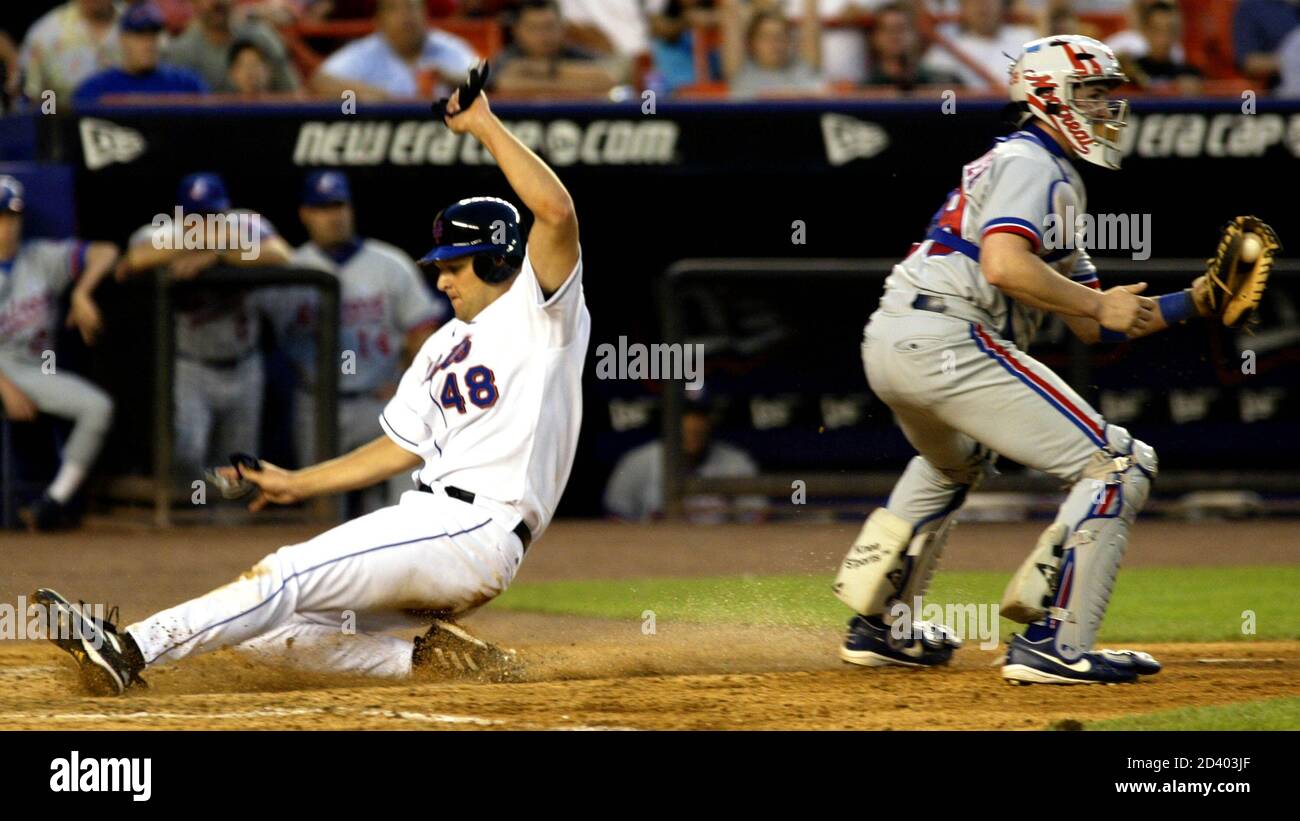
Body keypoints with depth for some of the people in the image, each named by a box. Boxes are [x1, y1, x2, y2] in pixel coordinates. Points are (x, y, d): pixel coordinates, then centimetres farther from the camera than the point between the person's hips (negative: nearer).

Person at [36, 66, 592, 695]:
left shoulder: (540, 314, -1)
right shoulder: (443, 346, 26)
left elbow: (556, 212, -18)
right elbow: (403, 448, 27)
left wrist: (484, 126, -14)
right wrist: (297, 483, 23)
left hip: (475, 531, -10)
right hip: (430, 520, 10)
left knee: (289, 575, -23)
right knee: (269, 628, -4)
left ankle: (131, 648, -31)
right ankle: (427, 659, -4)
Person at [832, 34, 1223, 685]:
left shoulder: (1057, 182, 27)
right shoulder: (1030, 162, -4)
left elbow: (1092, 326, 23)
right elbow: (1004, 265, -22)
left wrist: (1185, 305, 14)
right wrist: (1099, 304, -13)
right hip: (946, 341, -11)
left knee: (956, 461, 41)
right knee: (1119, 466, -9)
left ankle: (877, 627, 38)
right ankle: (1053, 646, -15)